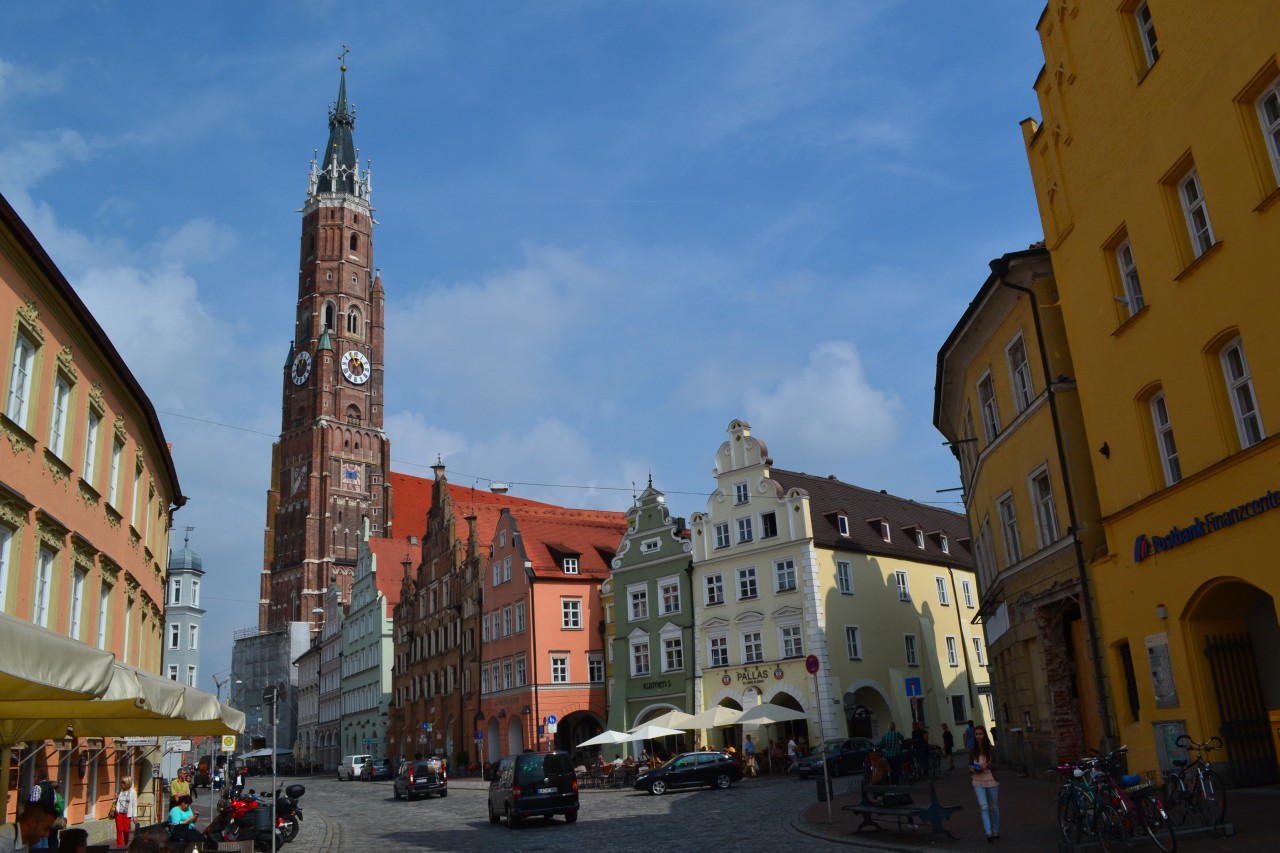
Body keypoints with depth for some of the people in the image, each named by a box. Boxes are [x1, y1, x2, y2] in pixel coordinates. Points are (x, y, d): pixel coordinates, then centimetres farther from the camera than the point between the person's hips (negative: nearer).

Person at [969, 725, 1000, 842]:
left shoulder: (991, 749, -4)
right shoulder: (972, 751, 4)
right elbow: (970, 765, 12)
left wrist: (987, 765, -21)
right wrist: (972, 769, -9)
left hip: (992, 781, -1)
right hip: (978, 782, 1)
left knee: (994, 808, 12)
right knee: (984, 807, -12)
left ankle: (996, 832, 28)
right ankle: (989, 833, -16)